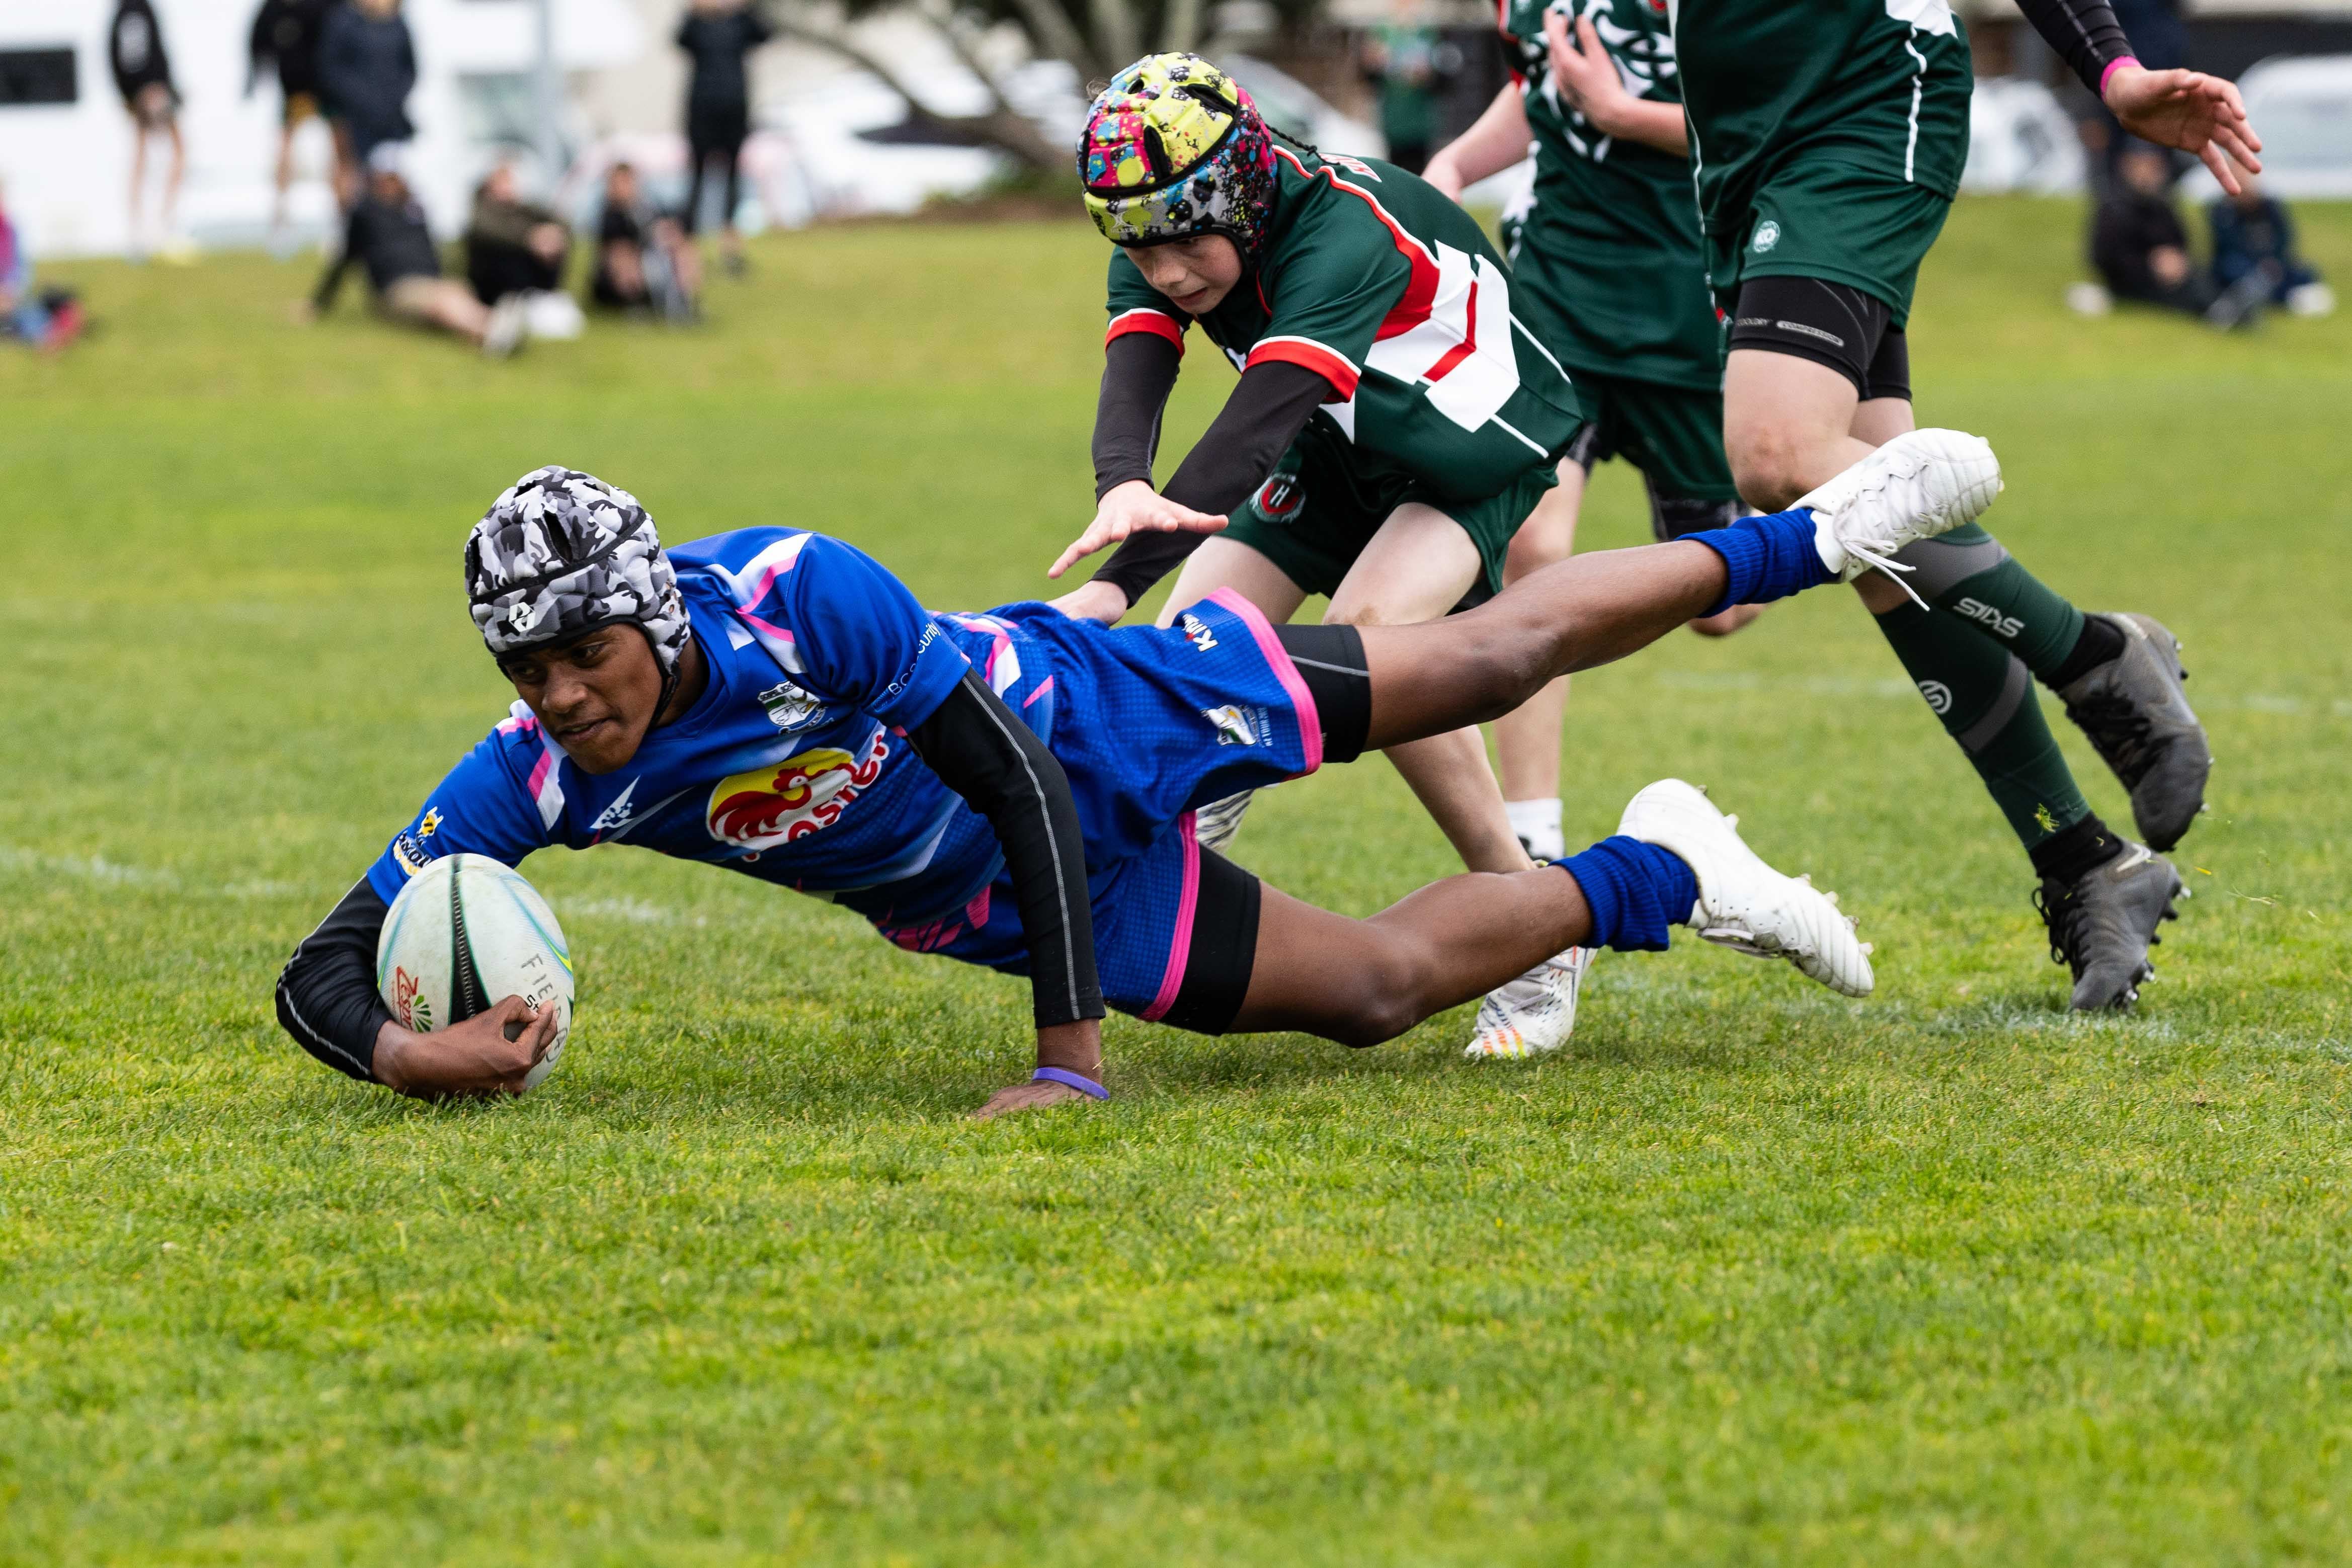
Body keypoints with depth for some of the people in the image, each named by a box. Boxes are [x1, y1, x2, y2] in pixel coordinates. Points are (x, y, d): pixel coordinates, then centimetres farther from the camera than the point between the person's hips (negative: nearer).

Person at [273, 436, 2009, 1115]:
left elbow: (1021, 784, -32)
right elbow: (325, 968, -23)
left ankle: (1797, 540, 31)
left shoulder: (793, 593, -37)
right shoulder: (540, 779, -26)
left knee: (1480, 666, 7)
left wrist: (1072, 1053, -35)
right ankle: (1657, 878, 28)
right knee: (1376, 986, 1)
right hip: (1005, 897, 3)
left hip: (1083, 715, -3)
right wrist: (411, 1056, -48)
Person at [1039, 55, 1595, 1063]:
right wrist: (1122, 487, -58)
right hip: (1337, 449, 6)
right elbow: (1132, 382, -33)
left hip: (1476, 447, -6)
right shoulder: (1165, 236, -17)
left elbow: (1259, 419, -48)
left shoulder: (1342, 234, -39)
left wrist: (1117, 585, -57)